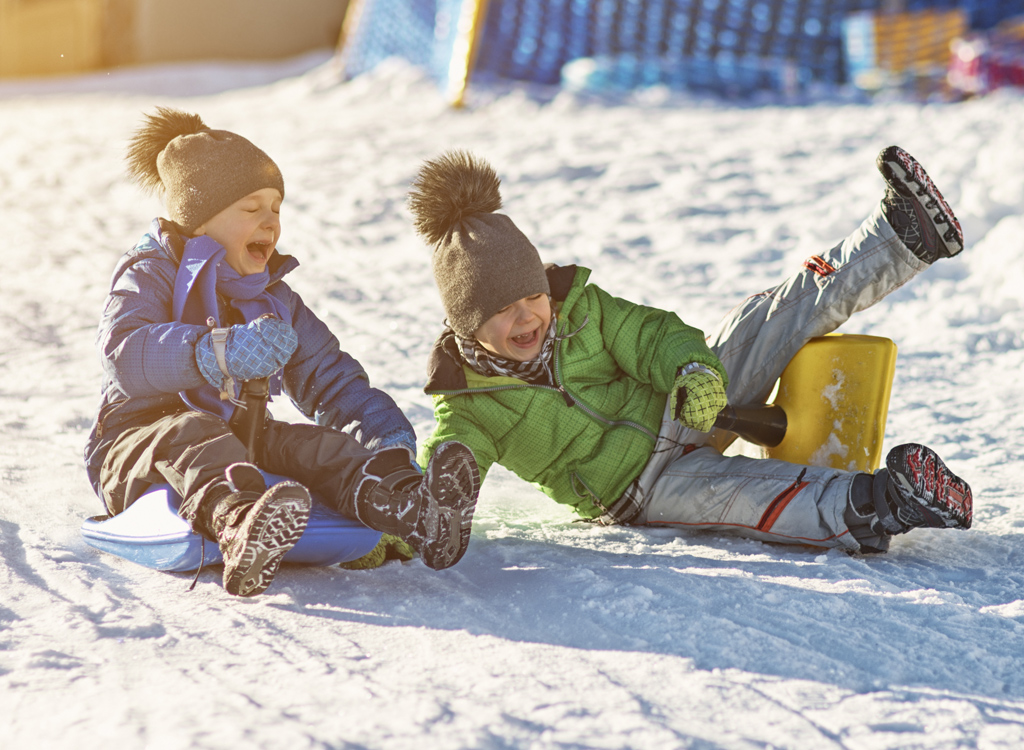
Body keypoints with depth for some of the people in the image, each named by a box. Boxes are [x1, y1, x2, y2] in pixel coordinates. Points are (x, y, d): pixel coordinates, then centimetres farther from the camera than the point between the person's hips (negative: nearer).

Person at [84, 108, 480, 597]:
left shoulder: (275, 300, 20)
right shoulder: (148, 276, -3)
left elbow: (328, 377, 20)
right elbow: (126, 353, -24)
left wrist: (386, 430, -1)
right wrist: (223, 352, -39)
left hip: (240, 438, 6)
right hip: (138, 442, -5)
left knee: (305, 442, -24)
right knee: (191, 435, -39)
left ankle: (404, 505, -53)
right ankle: (236, 522, -74)